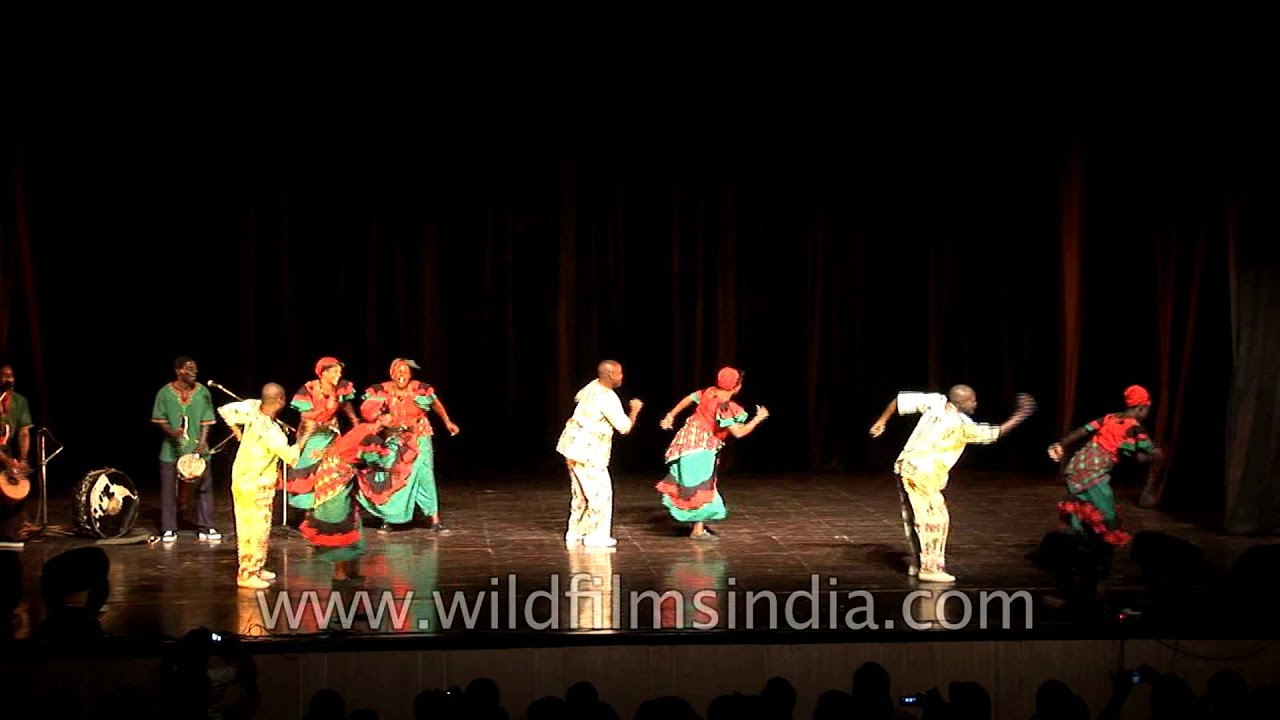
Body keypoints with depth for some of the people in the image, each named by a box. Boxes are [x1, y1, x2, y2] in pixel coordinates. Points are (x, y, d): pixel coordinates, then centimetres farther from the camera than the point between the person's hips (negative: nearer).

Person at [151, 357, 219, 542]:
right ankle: (168, 530, 12)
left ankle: (206, 528, 14)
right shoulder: (165, 393, -4)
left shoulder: (203, 392, -1)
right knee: (169, 490, 3)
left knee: (205, 487, 4)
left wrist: (203, 442, -10)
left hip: (197, 449, 1)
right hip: (172, 449, -1)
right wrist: (171, 432, -17)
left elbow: (206, 420, 1)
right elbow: (159, 419, 1)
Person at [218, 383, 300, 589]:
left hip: (242, 477, 8)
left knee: (251, 526, 19)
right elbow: (291, 457, -22)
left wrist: (237, 431, 14)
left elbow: (226, 410, 2)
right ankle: (247, 575, 6)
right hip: (256, 486, -8)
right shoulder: (271, 432, -29)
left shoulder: (252, 408, -11)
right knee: (256, 529, 1)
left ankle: (256, 568, 30)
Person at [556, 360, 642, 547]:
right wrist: (635, 410, -4)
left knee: (581, 492, 19)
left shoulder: (593, 386, 4)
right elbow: (625, 427, -19)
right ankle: (596, 536, -2)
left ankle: (575, 532, 27)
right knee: (601, 492, -4)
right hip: (587, 452, -10)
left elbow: (578, 397, 26)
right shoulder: (608, 398, -22)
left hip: (575, 446, 10)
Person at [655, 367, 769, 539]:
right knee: (702, 487, 2)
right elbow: (738, 432, -26)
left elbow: (688, 399, 11)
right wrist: (758, 419, -14)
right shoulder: (724, 407, -25)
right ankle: (698, 530, 7)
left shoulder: (710, 392, -2)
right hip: (701, 449, -8)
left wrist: (671, 416, 24)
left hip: (688, 440, 8)